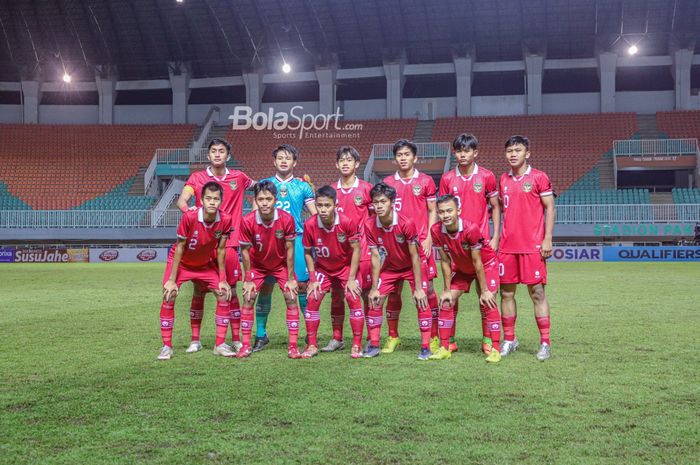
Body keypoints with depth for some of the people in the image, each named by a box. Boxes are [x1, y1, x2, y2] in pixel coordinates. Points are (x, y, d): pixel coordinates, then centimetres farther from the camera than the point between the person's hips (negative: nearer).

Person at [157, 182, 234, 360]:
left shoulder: (225, 220, -22)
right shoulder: (190, 217, -31)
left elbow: (220, 250, -9)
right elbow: (179, 248, -21)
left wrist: (222, 279, -6)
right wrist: (172, 280, -20)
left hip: (206, 264, 3)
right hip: (181, 262, -3)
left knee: (224, 295, -6)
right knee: (168, 297, -17)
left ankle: (220, 345, 5)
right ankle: (167, 346, -4)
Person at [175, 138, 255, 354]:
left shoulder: (238, 177, 8)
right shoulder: (197, 177, 3)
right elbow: (181, 200, -10)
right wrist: (189, 209, -32)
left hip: (229, 244, 1)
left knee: (231, 291, 3)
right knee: (199, 291, 3)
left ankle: (236, 340, 11)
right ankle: (195, 340, 14)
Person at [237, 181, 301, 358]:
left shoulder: (286, 219, -26)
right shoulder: (247, 221, -27)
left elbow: (289, 249, -16)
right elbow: (245, 251, -15)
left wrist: (291, 278, -12)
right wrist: (248, 280, -11)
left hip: (281, 264, 0)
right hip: (257, 265, 0)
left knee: (291, 297, -9)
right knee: (248, 298, -9)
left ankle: (293, 345, -2)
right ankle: (246, 345, 1)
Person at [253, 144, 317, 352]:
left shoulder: (302, 186, 10)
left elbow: (315, 214, 10)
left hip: (296, 239, -1)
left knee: (302, 285, -5)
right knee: (265, 286, 1)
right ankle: (261, 335, 12)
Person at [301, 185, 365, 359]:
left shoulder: (347, 222, -26)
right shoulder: (310, 225, -21)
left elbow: (356, 250, -16)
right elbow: (308, 252, -7)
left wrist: (351, 278, -17)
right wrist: (312, 279, -10)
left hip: (346, 266, -2)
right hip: (322, 268, 2)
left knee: (353, 298, -15)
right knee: (312, 299, -9)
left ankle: (357, 345, -2)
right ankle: (312, 345, 3)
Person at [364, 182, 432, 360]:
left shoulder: (406, 223, -30)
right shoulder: (370, 226, -18)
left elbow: (415, 257, -24)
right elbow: (376, 257, -11)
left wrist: (418, 288, -24)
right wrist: (374, 288, -10)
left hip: (414, 265, -4)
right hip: (390, 267, 4)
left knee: (421, 301, -18)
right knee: (374, 301, -4)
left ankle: (426, 347, -8)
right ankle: (374, 345, 8)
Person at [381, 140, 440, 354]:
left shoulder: (425, 181, 3)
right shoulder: (387, 182, 9)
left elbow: (432, 211, 5)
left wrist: (428, 238, -4)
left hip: (420, 242, -2)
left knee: (427, 288, -2)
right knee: (393, 290, 4)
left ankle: (434, 337, 7)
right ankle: (393, 337, 14)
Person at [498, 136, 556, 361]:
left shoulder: (539, 177, -2)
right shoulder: (503, 180, 13)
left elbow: (550, 209, -3)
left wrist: (547, 239, -10)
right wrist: (496, 237, 13)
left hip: (532, 245, -5)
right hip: (507, 246, 5)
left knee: (537, 293, -2)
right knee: (506, 292, 7)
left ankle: (545, 343, 4)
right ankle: (509, 340, 18)